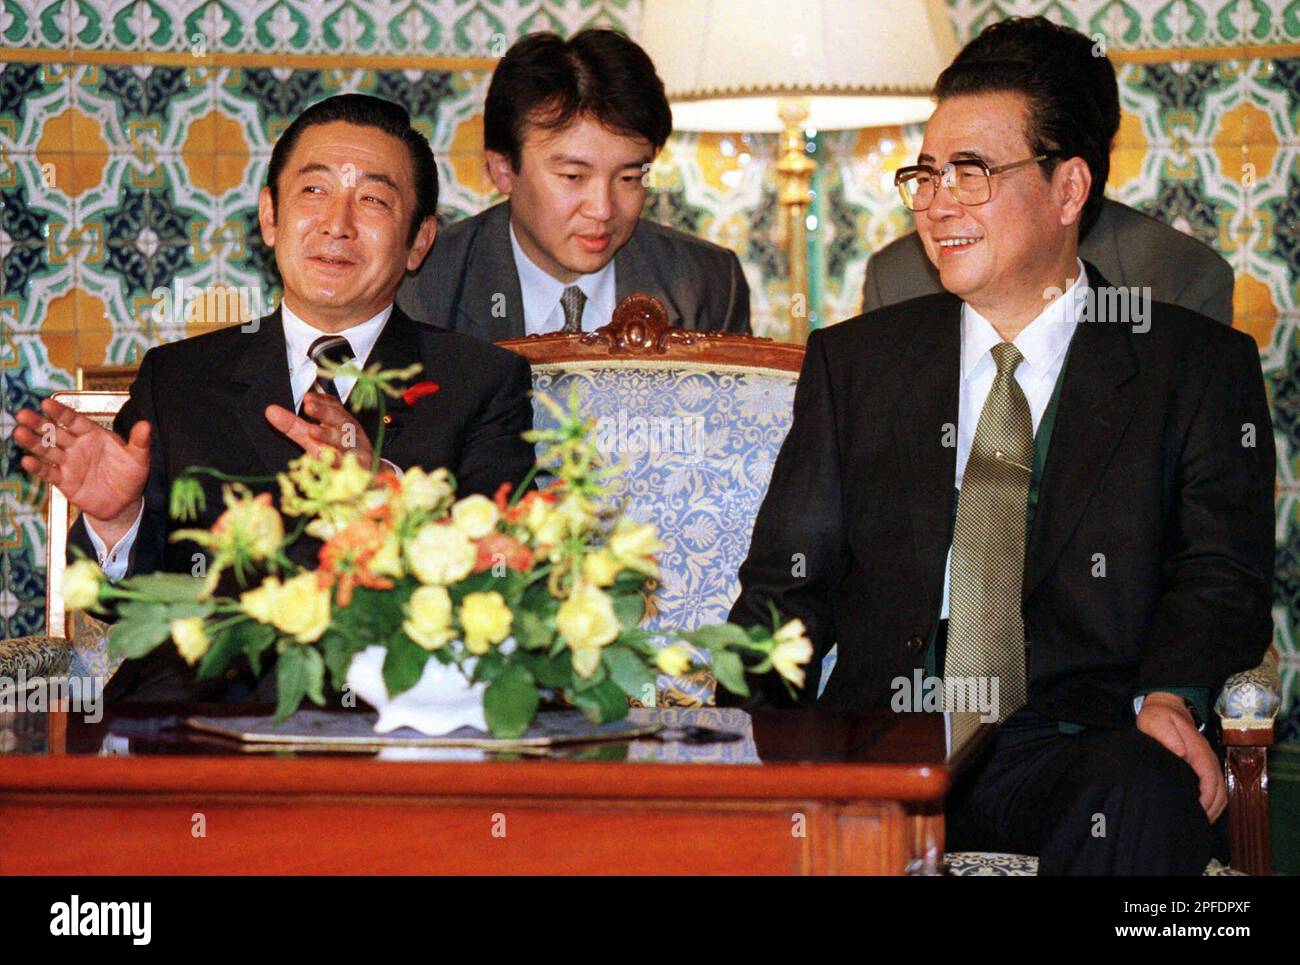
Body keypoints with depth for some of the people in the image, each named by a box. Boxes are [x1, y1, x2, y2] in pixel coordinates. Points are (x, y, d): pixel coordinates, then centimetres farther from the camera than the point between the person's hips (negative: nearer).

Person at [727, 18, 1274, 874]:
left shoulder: (1197, 368, 11)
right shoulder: (853, 363, 18)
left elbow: (1221, 572, 2)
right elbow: (790, 579, 14)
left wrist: (1169, 695, -21)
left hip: (1071, 746, -1)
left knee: (1146, 798, -36)